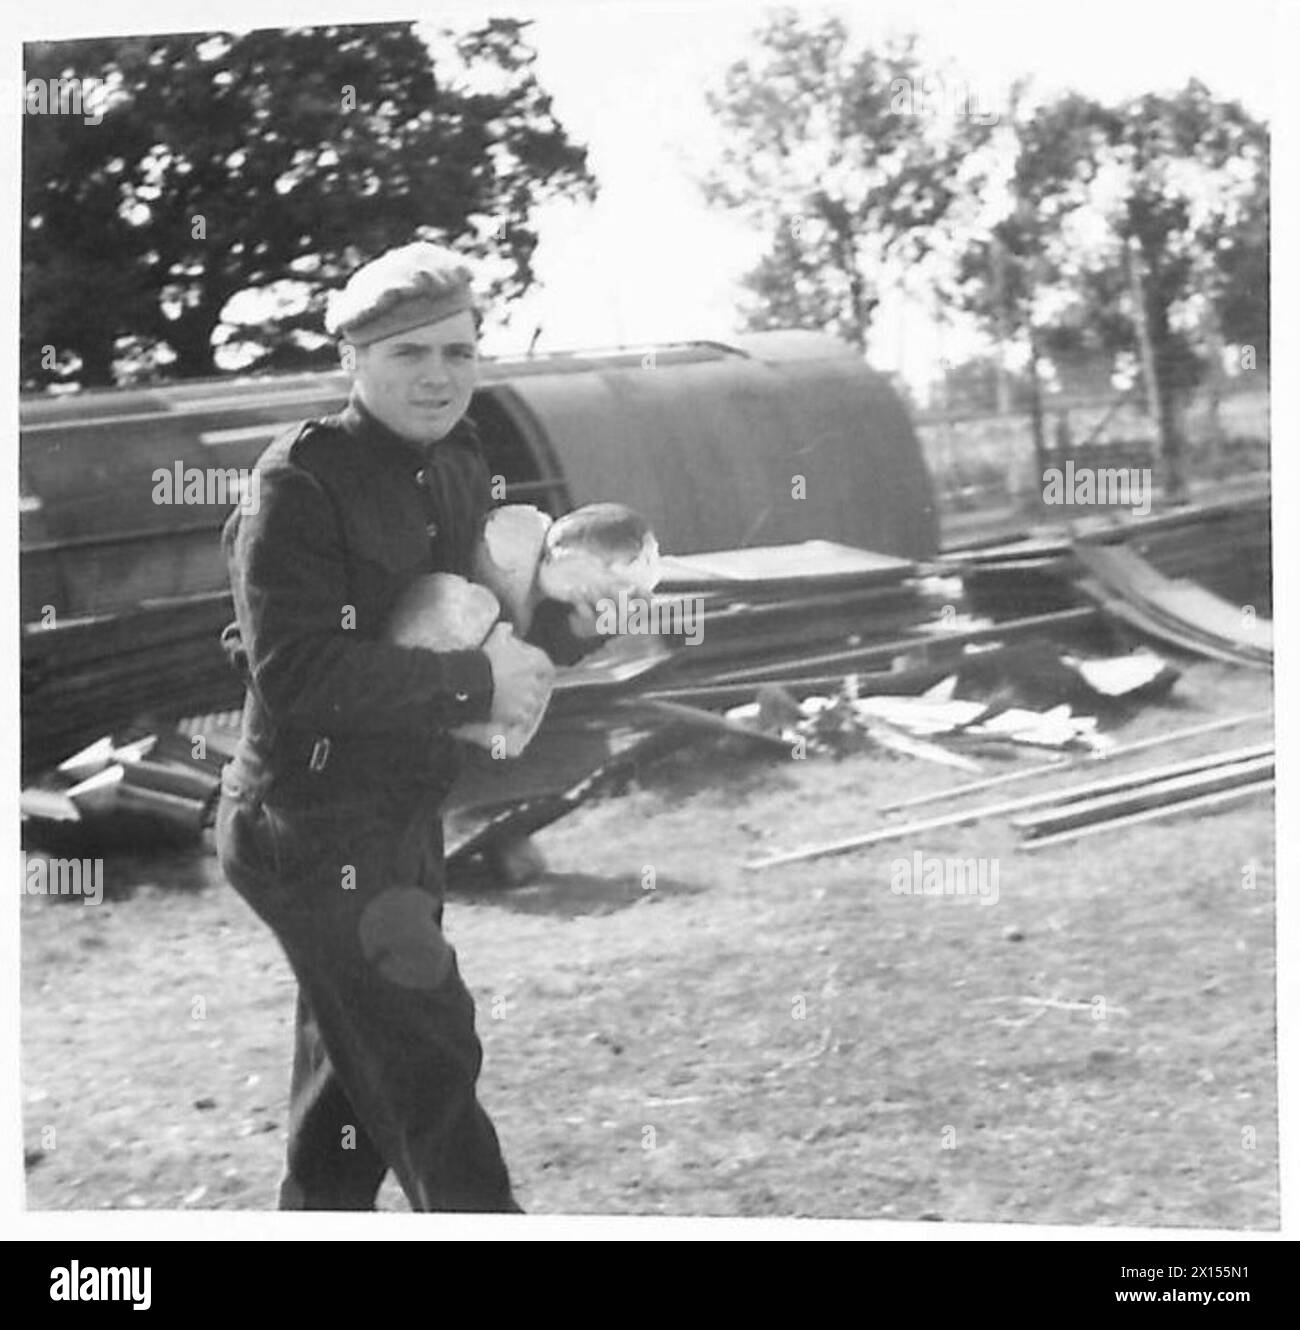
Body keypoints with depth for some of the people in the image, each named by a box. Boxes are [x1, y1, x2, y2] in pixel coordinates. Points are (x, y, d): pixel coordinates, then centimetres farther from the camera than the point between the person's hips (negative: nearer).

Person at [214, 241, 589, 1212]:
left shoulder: (460, 467, 8)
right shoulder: (305, 479, -18)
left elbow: (466, 615, 16)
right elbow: (293, 672, -25)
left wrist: (555, 628, -7)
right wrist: (473, 683, -23)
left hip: (403, 817, 9)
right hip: (315, 826, -9)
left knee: (353, 1075, 19)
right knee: (428, 1061, -6)